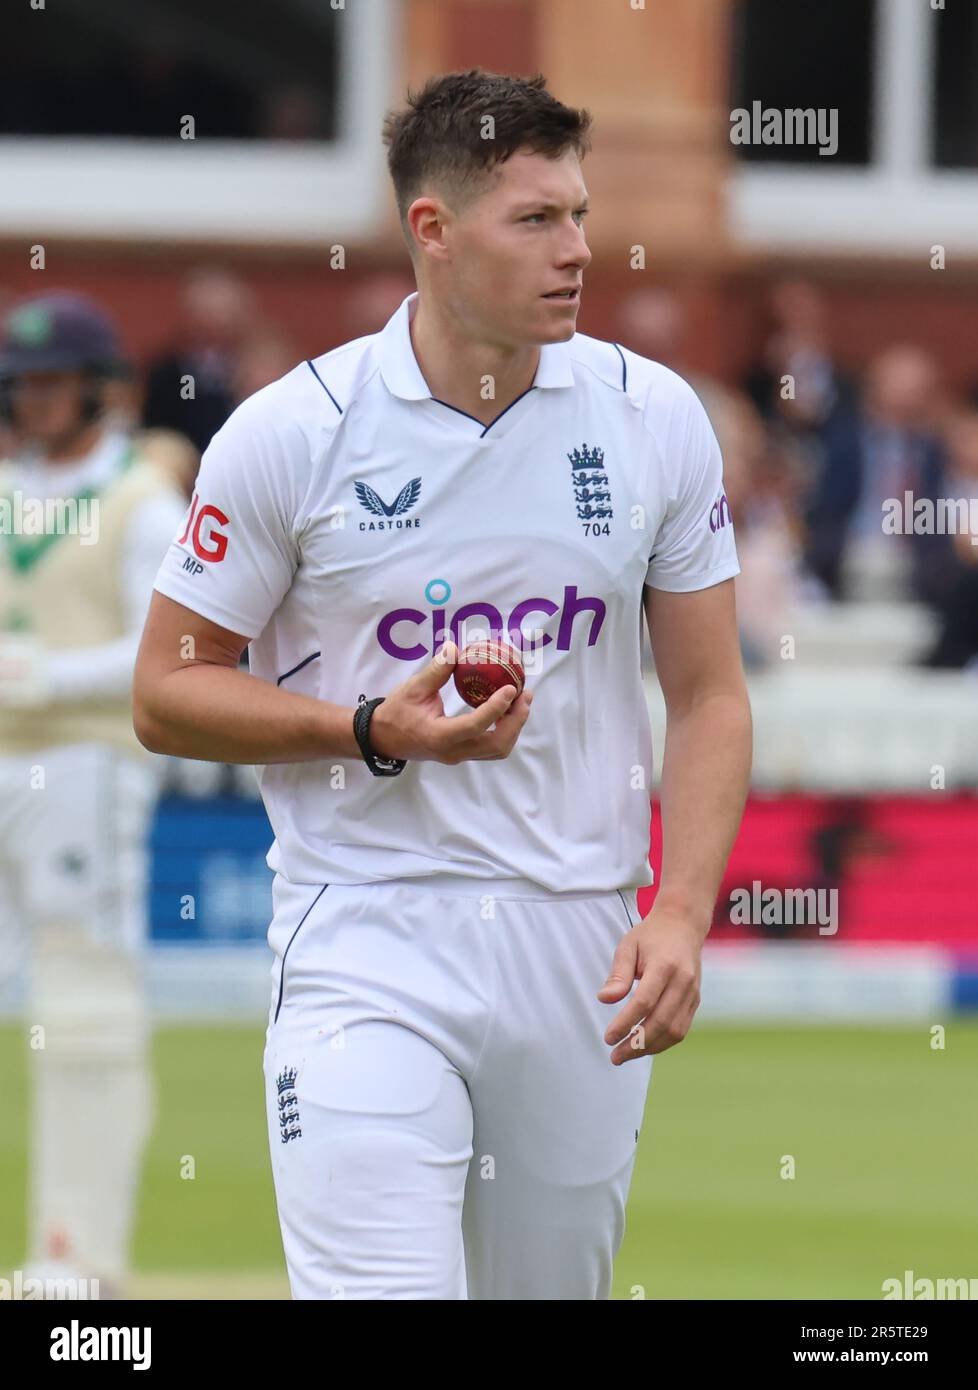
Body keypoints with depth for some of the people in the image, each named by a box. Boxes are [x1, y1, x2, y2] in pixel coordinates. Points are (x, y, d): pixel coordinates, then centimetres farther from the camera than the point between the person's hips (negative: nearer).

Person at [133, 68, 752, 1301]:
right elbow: (167, 692, 1)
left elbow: (709, 698, 8)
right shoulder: (292, 431, -5)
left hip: (581, 948, 3)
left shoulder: (655, 419, 3)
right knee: (380, 1290, -18)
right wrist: (380, 731, -14)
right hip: (369, 937, -3)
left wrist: (681, 916, -7)